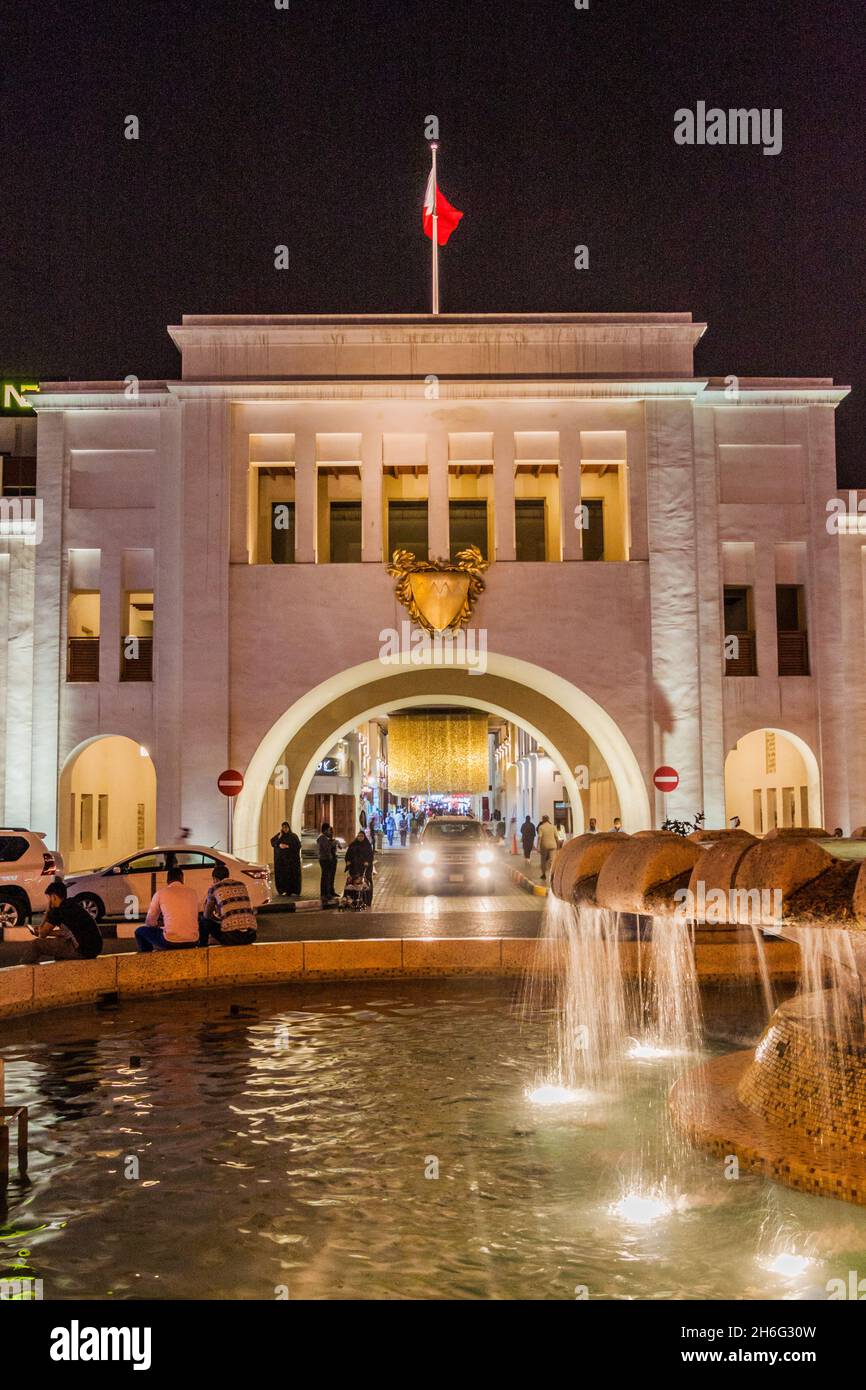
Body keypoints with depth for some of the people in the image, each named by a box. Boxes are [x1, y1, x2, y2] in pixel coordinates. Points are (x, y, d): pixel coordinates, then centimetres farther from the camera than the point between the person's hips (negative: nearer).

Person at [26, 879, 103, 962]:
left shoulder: (58, 910, -10)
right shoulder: (72, 905, 16)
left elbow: (42, 934, 3)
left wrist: (48, 909, 9)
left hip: (83, 951, -9)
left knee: (36, 944, -3)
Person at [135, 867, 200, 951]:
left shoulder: (160, 893, 2)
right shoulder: (193, 893, 11)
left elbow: (149, 922, 9)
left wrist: (158, 925, 32)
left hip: (170, 942, -3)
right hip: (192, 942, 3)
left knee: (140, 931, 21)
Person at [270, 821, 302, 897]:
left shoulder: (294, 836, 4)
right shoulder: (279, 836, 12)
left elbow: (298, 845, -7)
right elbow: (273, 842, -1)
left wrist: (287, 846, -13)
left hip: (291, 859, -2)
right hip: (281, 859, 2)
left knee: (292, 874, -6)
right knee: (282, 875, -2)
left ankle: (294, 891, -2)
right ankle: (284, 890, 5)